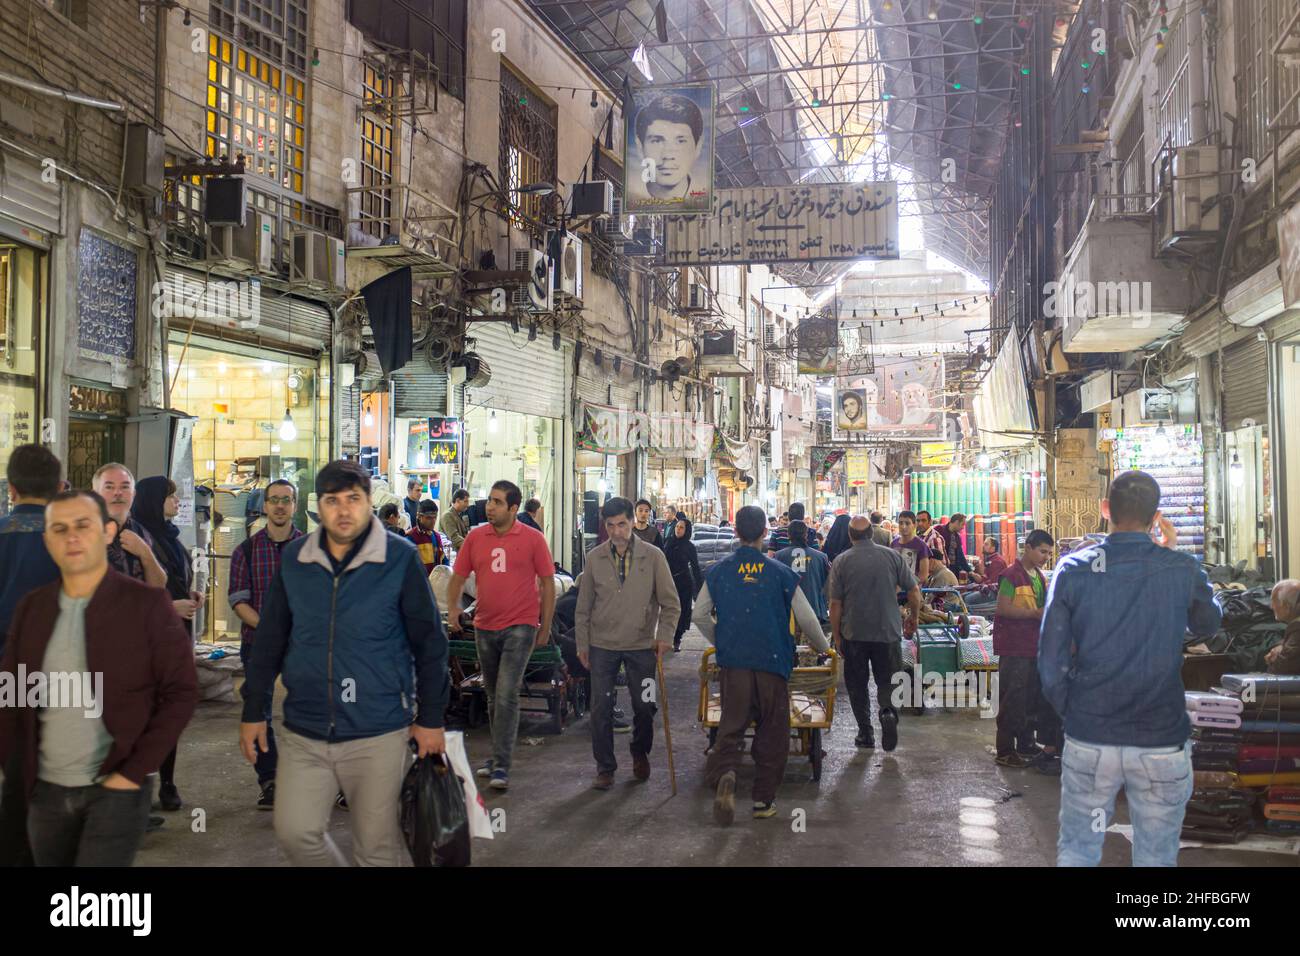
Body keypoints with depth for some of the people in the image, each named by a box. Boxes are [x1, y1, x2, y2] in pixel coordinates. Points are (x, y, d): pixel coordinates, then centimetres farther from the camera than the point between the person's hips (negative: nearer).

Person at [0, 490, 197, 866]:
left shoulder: (147, 602, -7)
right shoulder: (32, 607, 6)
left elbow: (182, 692, -8)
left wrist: (134, 771, -12)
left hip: (115, 789, -4)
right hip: (46, 790, 5)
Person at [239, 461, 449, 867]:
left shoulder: (401, 559, -8)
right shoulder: (294, 558, 2)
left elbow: (429, 643, -3)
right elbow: (269, 640, 10)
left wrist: (431, 718, -2)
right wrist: (253, 711, 11)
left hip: (378, 735, -3)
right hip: (303, 734, 3)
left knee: (377, 847, 7)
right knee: (295, 833, 2)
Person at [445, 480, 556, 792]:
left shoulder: (533, 539, -5)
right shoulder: (475, 537, 4)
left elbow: (547, 584, 1)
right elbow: (458, 577, 9)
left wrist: (545, 627, 0)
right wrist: (452, 607, -8)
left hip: (519, 627, -4)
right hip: (484, 626, 5)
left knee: (507, 696, -13)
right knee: (493, 697, 16)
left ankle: (501, 766, -9)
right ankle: (499, 756, 29)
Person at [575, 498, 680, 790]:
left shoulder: (653, 557, -4)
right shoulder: (594, 558, 1)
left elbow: (670, 603, 1)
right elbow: (583, 606, 7)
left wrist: (663, 635, -10)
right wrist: (582, 643, 5)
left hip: (641, 645, -1)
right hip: (602, 645, 1)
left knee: (644, 706, 8)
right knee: (601, 708, 1)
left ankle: (640, 755, 34)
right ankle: (605, 768, 14)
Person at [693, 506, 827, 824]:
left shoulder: (719, 571, 2)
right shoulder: (780, 573, -3)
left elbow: (699, 615, 9)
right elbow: (806, 619, 2)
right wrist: (823, 646, 22)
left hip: (733, 662, 1)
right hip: (772, 662, -1)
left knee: (731, 726, 5)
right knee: (771, 732, 10)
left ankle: (723, 774, -23)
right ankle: (764, 800, 13)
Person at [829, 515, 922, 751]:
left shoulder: (841, 561, -4)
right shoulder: (892, 556, -2)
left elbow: (836, 603, -4)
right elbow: (914, 592, -1)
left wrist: (836, 636, 5)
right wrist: (914, 619, 16)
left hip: (854, 634, 0)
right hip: (888, 633, 0)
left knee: (857, 684, 12)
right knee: (888, 680, 10)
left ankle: (865, 733, 13)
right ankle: (888, 711, -19)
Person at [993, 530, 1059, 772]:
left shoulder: (1040, 577, 15)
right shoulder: (1011, 575, -13)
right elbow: (1003, 608, -20)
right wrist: (1036, 613, -22)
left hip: (1034, 645, 9)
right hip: (1014, 646, -9)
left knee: (1033, 697, 16)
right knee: (1013, 699, -4)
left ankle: (1025, 745, 28)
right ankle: (1005, 751, 3)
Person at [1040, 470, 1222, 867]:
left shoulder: (1072, 570, -5)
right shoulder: (1182, 570, -7)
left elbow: (1051, 664, -4)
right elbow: (1208, 623, 16)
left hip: (1089, 741, 1)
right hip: (1162, 743, -1)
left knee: (1076, 853, 13)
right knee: (1156, 858, 11)